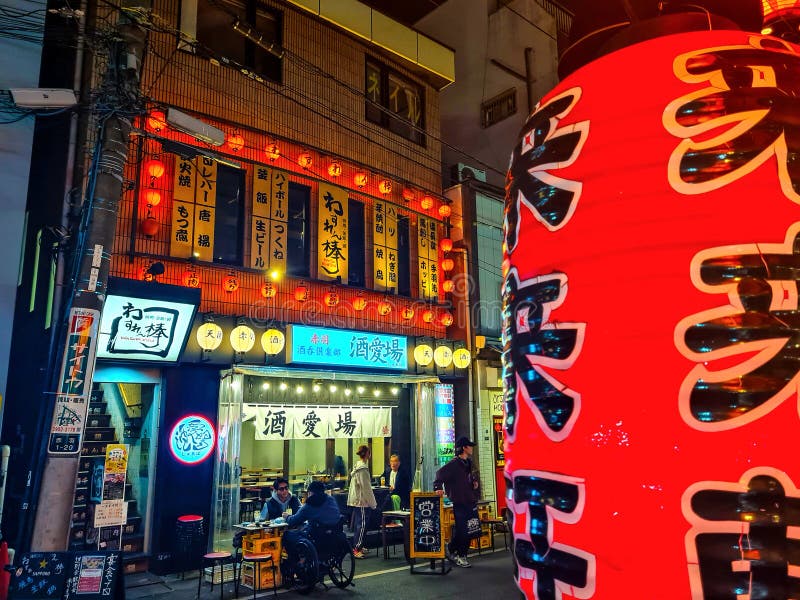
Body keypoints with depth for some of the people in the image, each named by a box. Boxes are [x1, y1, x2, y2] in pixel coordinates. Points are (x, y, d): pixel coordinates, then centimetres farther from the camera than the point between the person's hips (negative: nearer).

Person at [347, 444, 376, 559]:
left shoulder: (357, 466, 11)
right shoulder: (363, 469, -19)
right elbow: (366, 488, -18)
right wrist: (372, 503, -10)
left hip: (356, 500, 10)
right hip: (362, 501, -10)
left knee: (358, 524, 16)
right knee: (362, 525, -5)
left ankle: (357, 546, 24)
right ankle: (357, 550, -3)